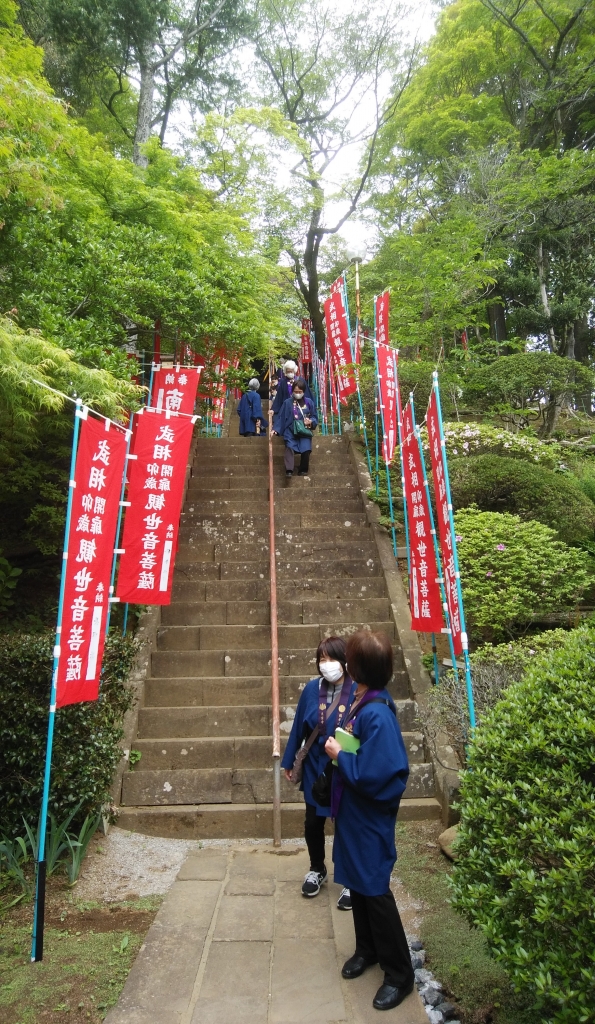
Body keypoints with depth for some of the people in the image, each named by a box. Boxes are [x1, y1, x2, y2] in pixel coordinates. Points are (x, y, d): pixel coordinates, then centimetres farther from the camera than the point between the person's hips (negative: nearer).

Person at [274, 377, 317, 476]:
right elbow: (282, 418, 4)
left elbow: (315, 417, 10)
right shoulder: (288, 402, 3)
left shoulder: (309, 402, 6)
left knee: (306, 450, -21)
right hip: (291, 431, -1)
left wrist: (311, 421, -12)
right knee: (289, 447, -27)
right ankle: (289, 470, -33)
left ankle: (303, 470, -2)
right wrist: (276, 429, -6)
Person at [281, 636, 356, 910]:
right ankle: (317, 870, 45)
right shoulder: (311, 689, -10)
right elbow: (298, 727, 0)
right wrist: (288, 761, 7)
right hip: (315, 769, 3)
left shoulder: (357, 692, -19)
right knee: (313, 824, 19)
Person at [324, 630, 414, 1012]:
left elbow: (373, 775, -31)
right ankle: (367, 949, 43)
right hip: (352, 812, 9)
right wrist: (343, 740, -2)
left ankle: (400, 973, 26)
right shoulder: (361, 701, -4)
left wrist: (339, 755, -20)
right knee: (357, 883, 23)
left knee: (375, 891, 7)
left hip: (371, 819, -9)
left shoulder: (377, 714, -31)